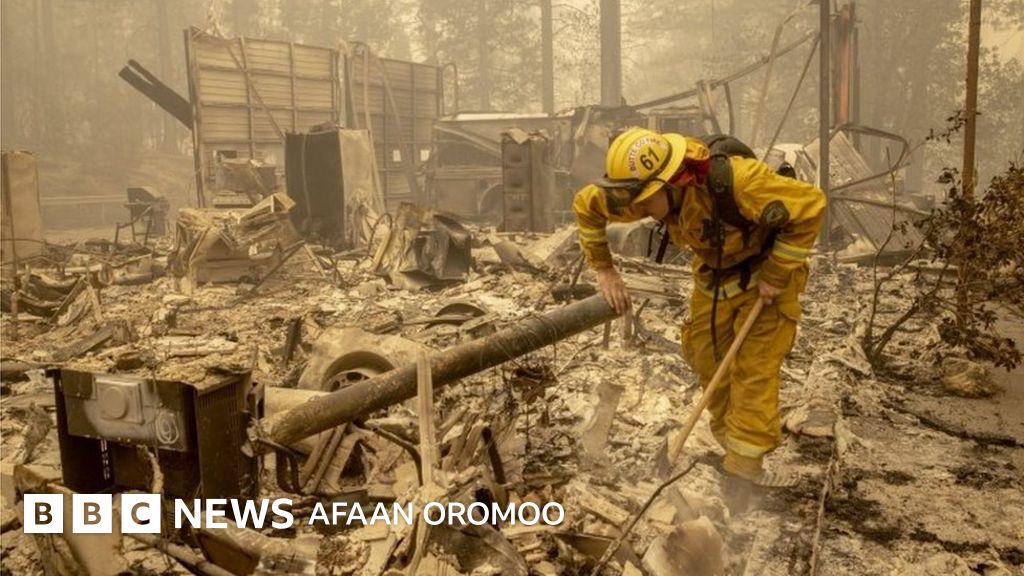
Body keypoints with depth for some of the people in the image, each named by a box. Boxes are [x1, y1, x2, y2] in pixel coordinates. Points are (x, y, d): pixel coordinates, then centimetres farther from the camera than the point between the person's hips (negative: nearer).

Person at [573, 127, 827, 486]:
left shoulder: (738, 180, -41)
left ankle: (745, 459, -3)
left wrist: (776, 275, -28)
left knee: (754, 367, -10)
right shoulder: (650, 190, -23)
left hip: (765, 273, -5)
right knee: (704, 355, 9)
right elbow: (585, 205, -7)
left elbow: (810, 204, -33)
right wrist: (604, 270, -6)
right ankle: (728, 433, 28)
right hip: (714, 274, 6)